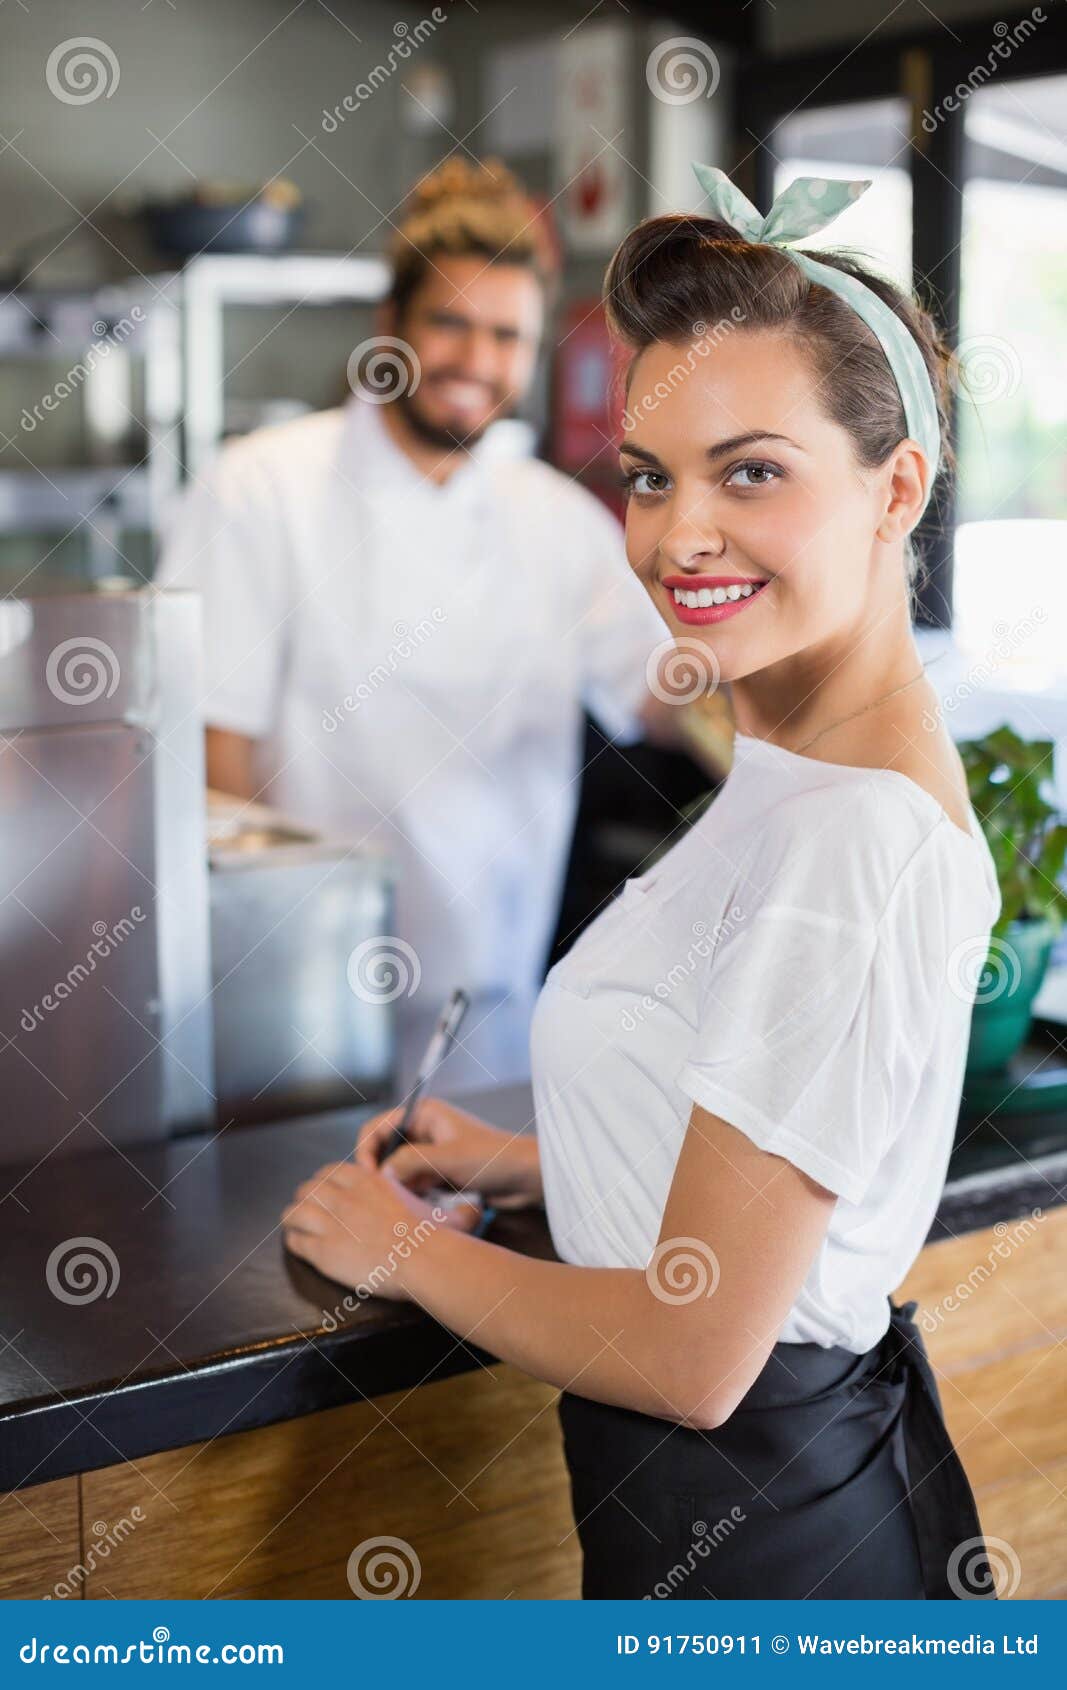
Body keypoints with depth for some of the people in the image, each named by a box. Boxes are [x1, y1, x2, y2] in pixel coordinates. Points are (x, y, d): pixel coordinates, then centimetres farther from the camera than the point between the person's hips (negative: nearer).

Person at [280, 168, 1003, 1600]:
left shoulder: (848, 839, -27)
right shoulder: (815, 775, 4)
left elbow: (691, 1356, -24)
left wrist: (402, 1249, -10)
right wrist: (535, 1161, 13)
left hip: (754, 1529, -9)